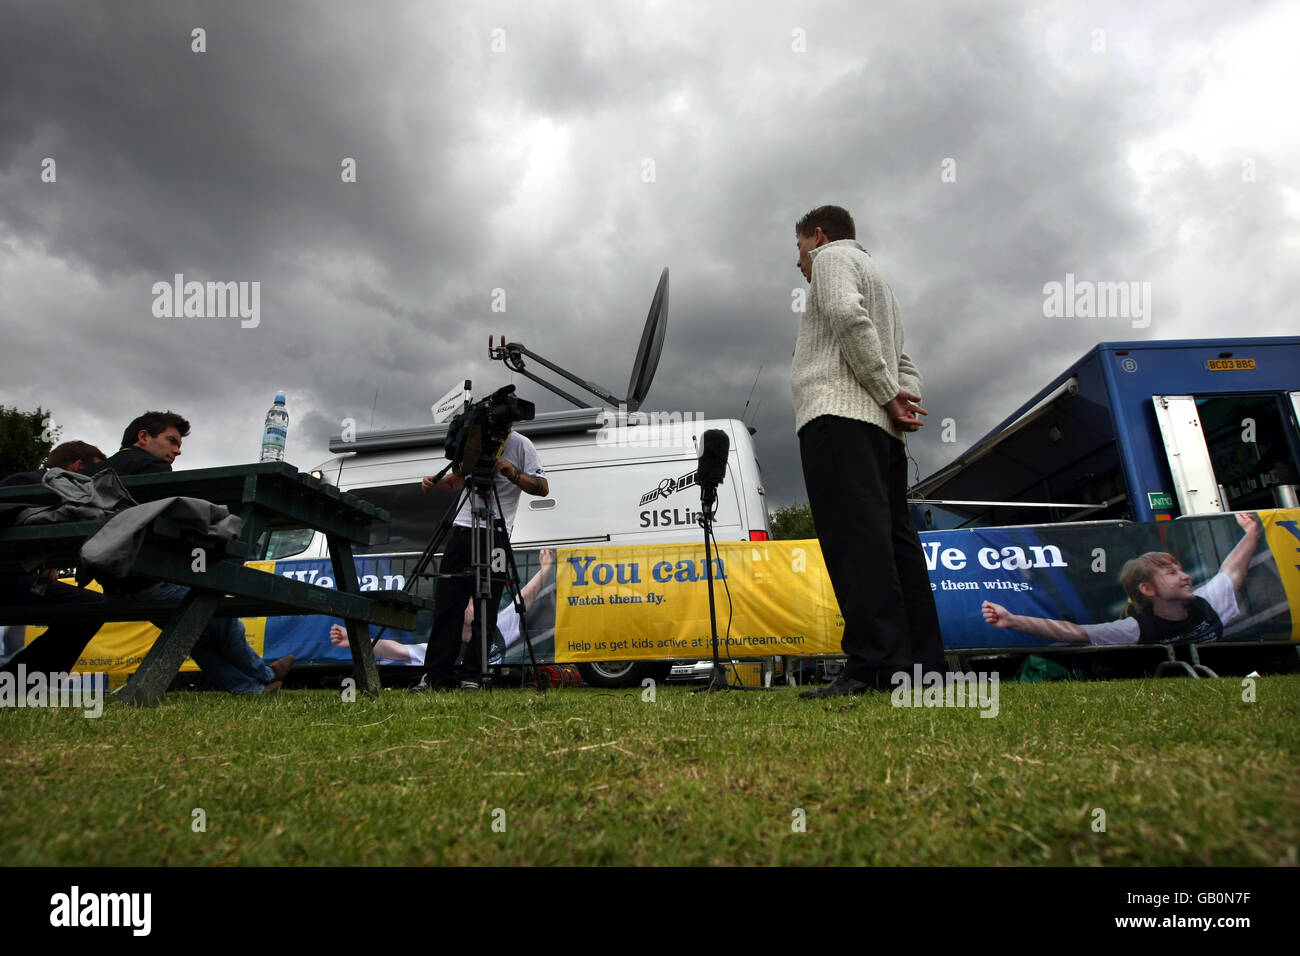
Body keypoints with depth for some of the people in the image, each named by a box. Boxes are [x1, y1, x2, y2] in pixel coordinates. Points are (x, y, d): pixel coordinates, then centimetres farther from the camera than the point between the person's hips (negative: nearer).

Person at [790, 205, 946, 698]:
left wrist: (888, 393, -11)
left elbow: (848, 316, -13)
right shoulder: (877, 279, 37)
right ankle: (923, 665, -1)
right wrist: (905, 401, 7)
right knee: (895, 539, 2)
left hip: (838, 414, -9)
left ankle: (877, 662, -28)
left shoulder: (832, 257, 9)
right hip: (880, 428, 9)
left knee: (853, 533, -19)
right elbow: (904, 365, 28)